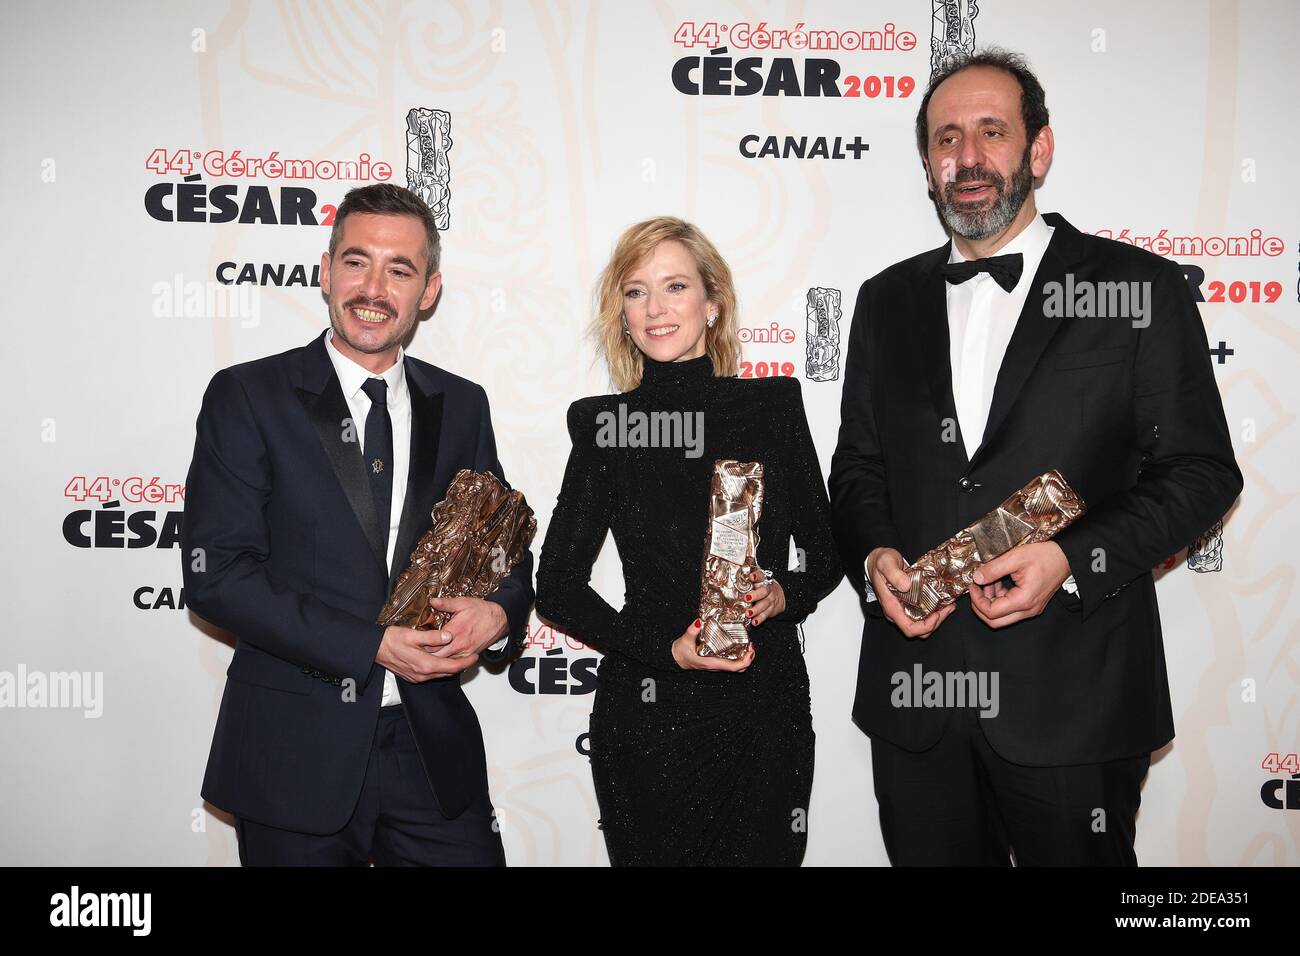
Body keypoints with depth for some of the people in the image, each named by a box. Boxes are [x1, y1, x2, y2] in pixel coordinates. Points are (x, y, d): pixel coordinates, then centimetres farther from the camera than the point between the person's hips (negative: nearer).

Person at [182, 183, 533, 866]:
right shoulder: (246, 397, -4)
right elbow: (215, 576, -10)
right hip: (295, 755, -2)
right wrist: (370, 645, -16)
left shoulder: (462, 406, 7)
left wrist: (499, 614, -10)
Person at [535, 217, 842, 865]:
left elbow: (825, 554, 9)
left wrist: (786, 594, -12)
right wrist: (664, 649, -13)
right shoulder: (606, 425, -2)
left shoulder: (773, 405, 2)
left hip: (768, 712, 2)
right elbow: (557, 588, -2)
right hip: (649, 714, -1)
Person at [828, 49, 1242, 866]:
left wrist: (1072, 560, -17)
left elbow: (1201, 470, -3)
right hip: (915, 696, 3)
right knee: (933, 856, 17)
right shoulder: (888, 301, 10)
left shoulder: (1139, 288, -1)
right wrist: (872, 556, -6)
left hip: (1072, 700, -3)